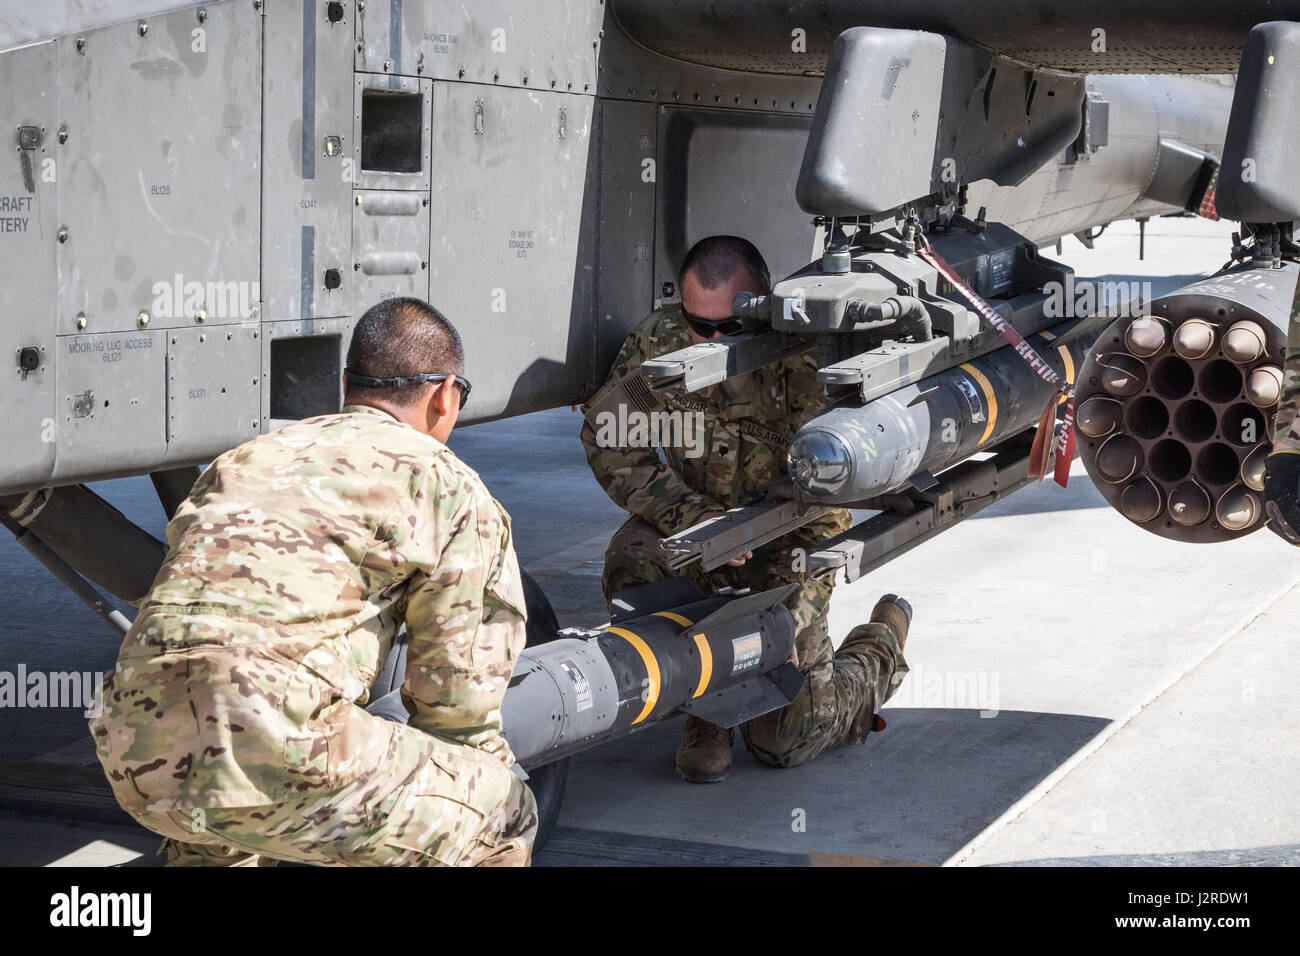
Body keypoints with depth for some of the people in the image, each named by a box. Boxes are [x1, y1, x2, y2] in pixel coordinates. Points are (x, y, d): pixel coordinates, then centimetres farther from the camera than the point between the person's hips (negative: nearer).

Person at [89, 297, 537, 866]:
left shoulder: (243, 460, 29)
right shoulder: (450, 488, 10)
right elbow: (457, 703, 12)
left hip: (135, 760, 7)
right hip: (270, 753, -7)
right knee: (503, 817, 12)